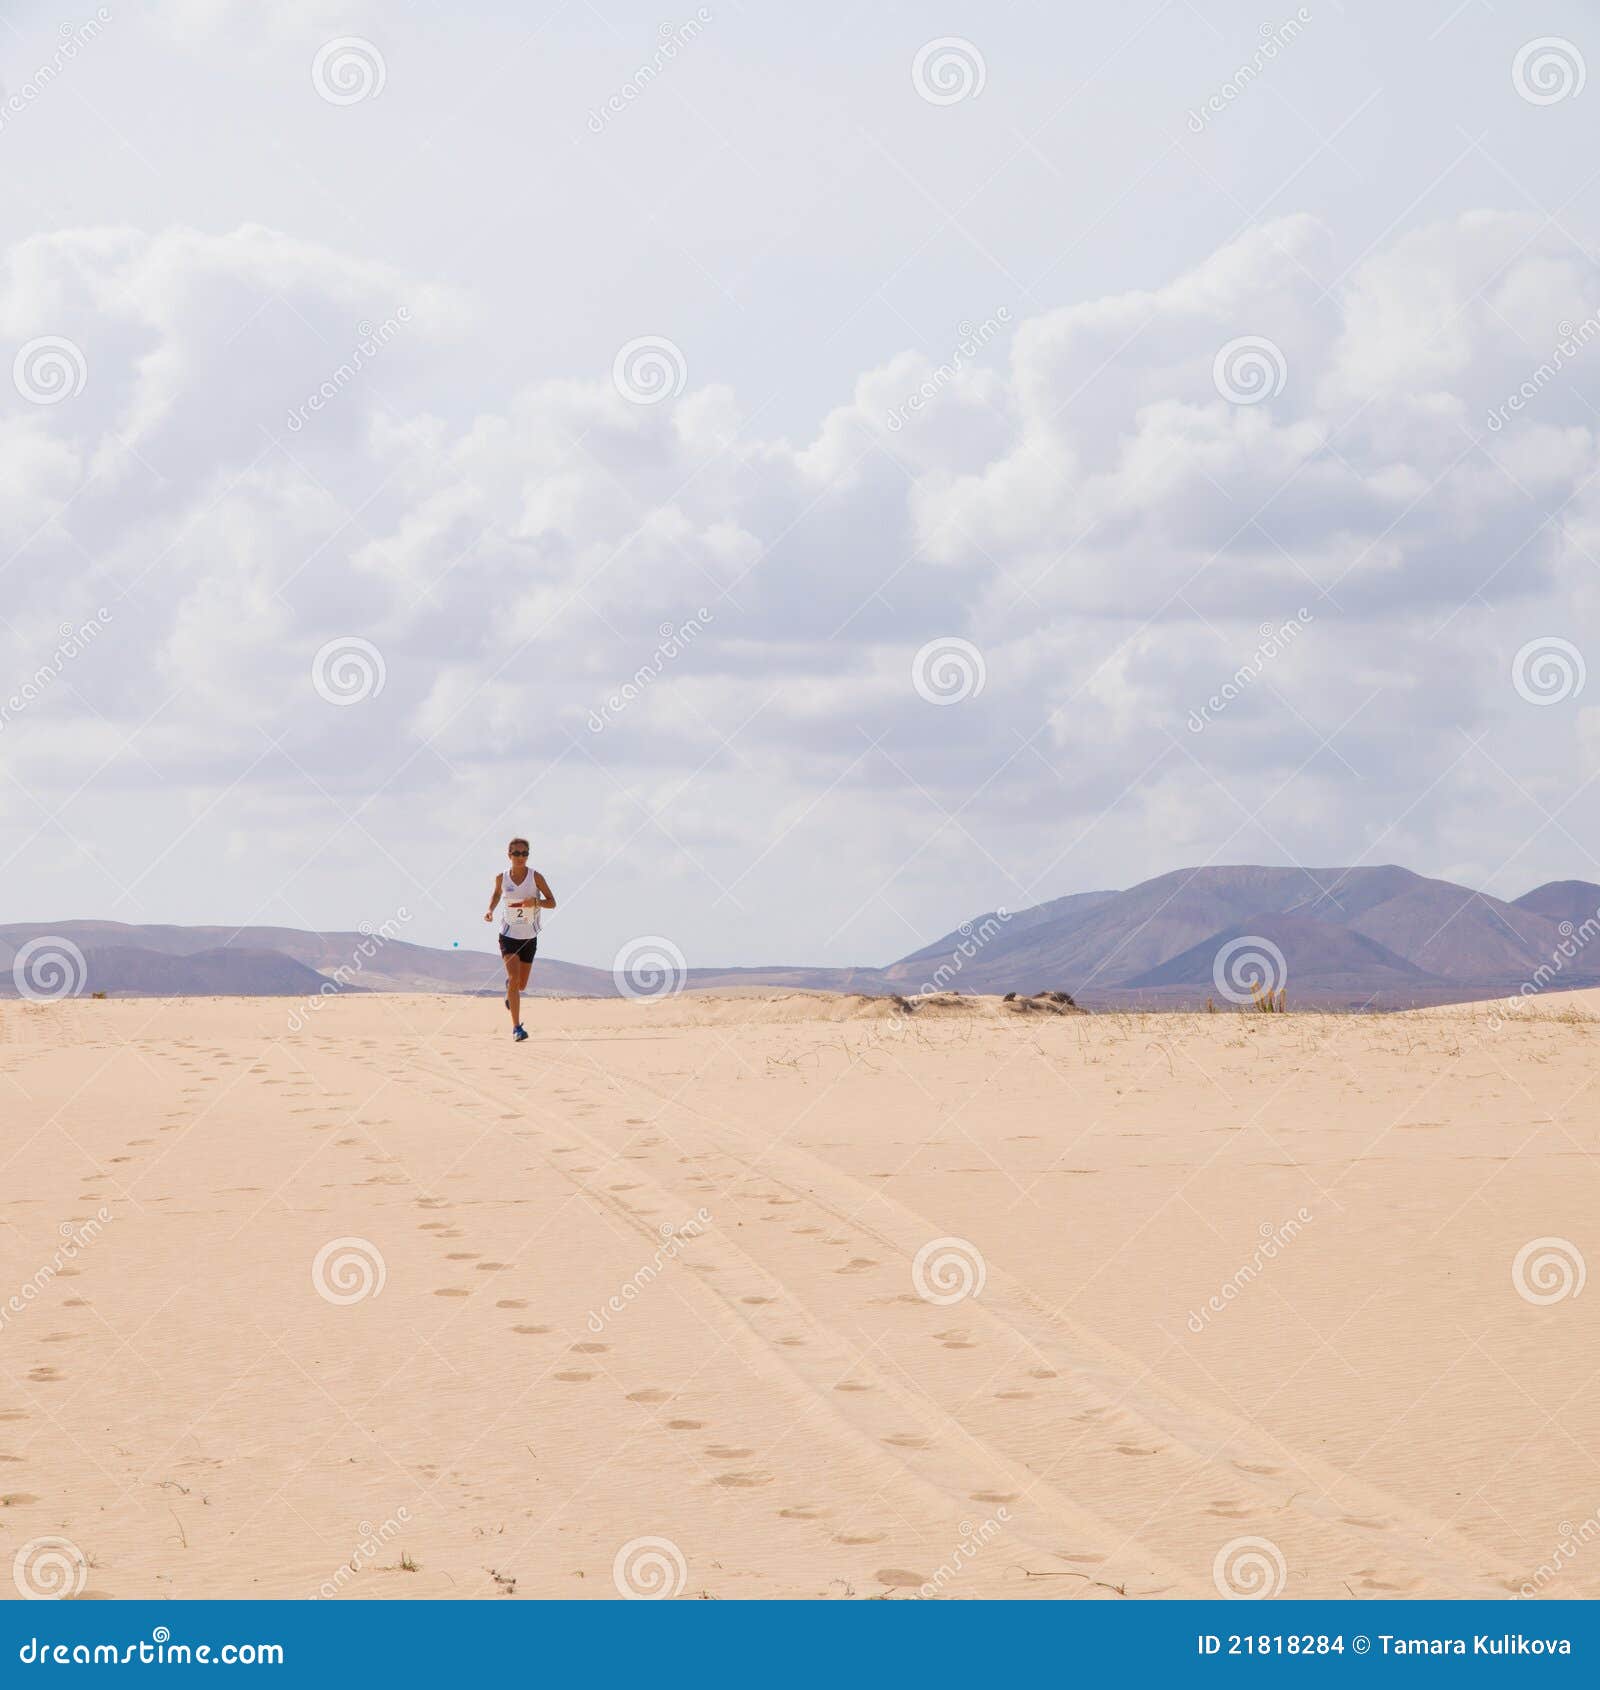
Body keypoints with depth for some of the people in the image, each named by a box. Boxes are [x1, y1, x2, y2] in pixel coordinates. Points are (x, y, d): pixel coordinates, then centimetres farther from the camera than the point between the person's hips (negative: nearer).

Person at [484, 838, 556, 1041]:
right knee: (514, 979, -17)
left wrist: (536, 902, -25)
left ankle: (510, 987, 51)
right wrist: (490, 910, -2)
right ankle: (516, 1027, -16)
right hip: (508, 935, -1)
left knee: (521, 985, 11)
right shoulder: (502, 878, -4)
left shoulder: (535, 877, -8)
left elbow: (552, 902, -5)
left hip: (529, 937, 1)